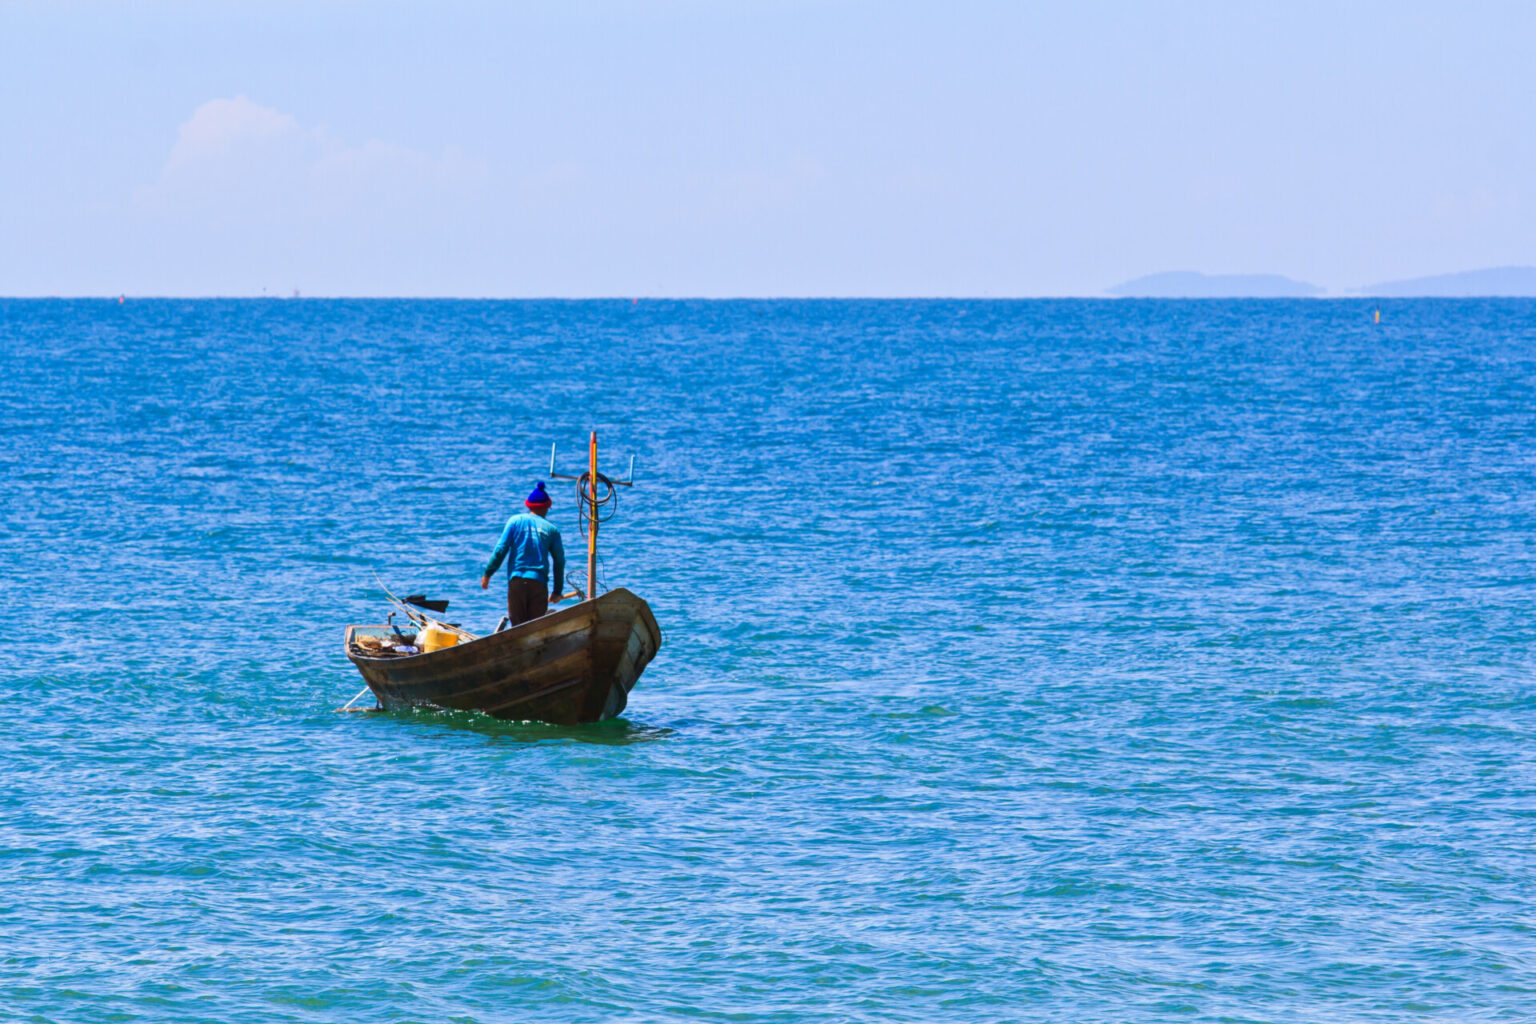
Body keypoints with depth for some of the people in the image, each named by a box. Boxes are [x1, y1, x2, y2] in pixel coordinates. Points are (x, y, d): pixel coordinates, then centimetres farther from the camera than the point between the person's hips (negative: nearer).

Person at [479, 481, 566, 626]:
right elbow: (560, 561, 10)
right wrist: (557, 591, 18)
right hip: (539, 584, 0)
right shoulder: (551, 529, 9)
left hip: (516, 580, 0)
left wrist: (487, 574, 6)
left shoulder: (515, 521, 7)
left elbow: (501, 550, 0)